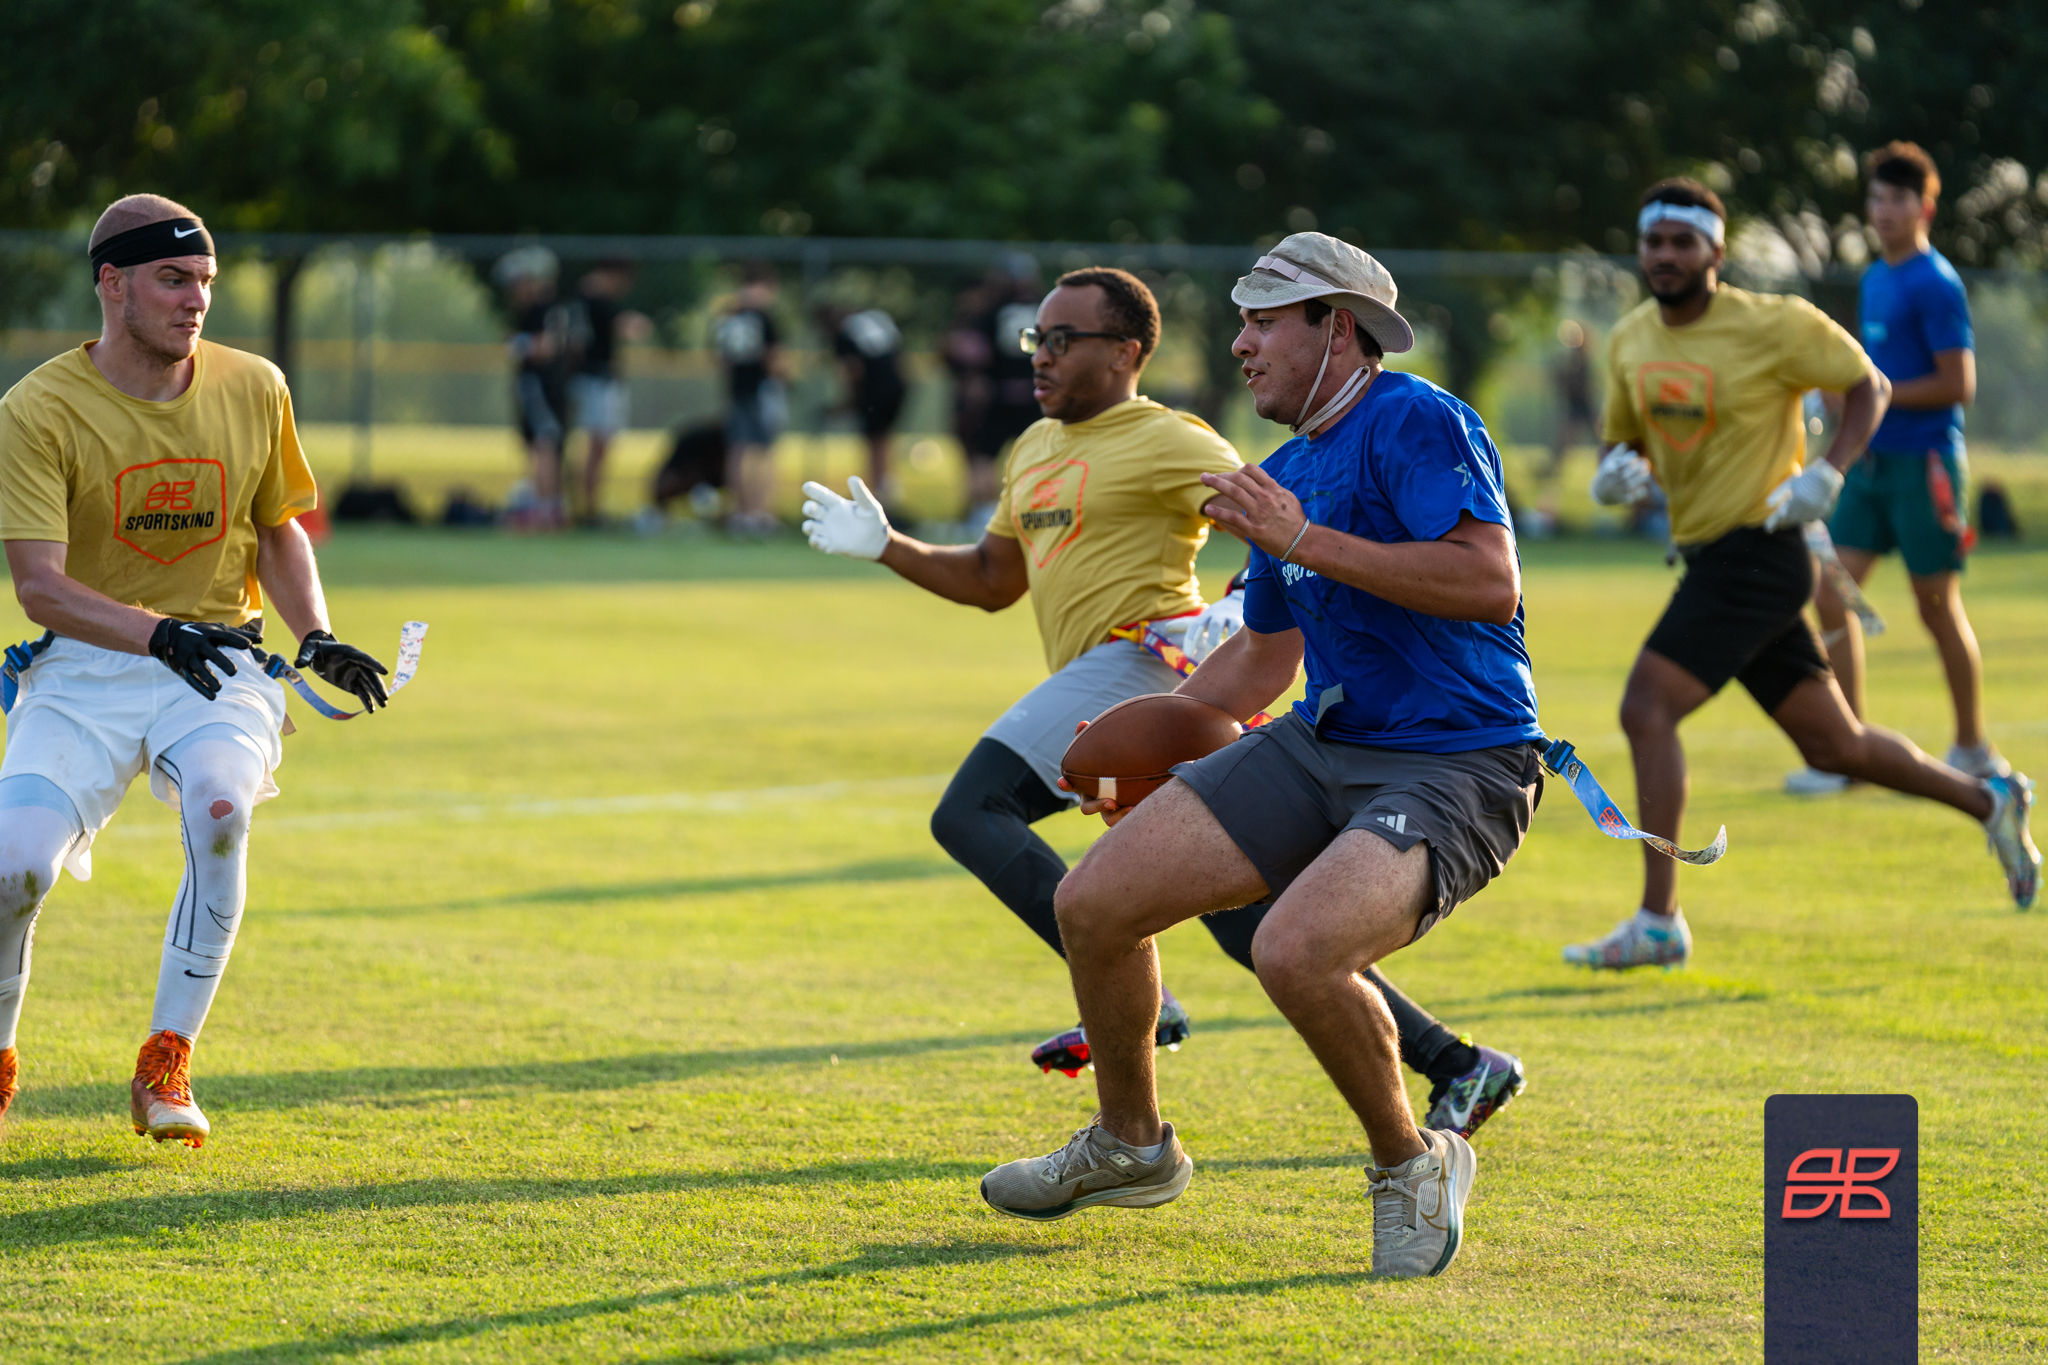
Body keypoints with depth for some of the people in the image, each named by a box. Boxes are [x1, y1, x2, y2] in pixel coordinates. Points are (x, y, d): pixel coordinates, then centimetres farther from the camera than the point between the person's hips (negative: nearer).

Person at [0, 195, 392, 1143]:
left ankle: (166, 1065, -19)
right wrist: (159, 633, -32)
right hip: (83, 669, -2)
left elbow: (279, 531, 17)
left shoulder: (253, 389, 4)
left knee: (221, 806, -32)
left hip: (220, 662, 2)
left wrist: (317, 639, -2)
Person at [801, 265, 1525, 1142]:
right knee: (1252, 924, 6)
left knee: (970, 813, -18)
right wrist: (885, 546, 20)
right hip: (1115, 684, 9)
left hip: (1140, 658, -9)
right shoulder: (1036, 449, 23)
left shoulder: (1164, 441, -4)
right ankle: (1458, 1066, 10)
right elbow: (992, 581, 30)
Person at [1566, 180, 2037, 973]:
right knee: (1832, 746, 15)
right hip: (1708, 557, 8)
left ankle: (1657, 922, -16)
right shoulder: (1630, 341, 7)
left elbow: (1869, 385, -1)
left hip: (1757, 557, -8)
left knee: (1646, 709, -19)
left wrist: (1828, 472, -16)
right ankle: (1990, 802, 34)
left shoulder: (1772, 325, -12)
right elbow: (1627, 438, 20)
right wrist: (1617, 470, -4)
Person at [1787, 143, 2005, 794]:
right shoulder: (1875, 279, 13)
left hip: (1923, 463, -8)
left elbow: (1958, 385, -16)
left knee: (1939, 608, 1)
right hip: (1872, 463, 8)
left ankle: (1974, 751, 15)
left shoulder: (1935, 283, -12)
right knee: (1832, 597, 0)